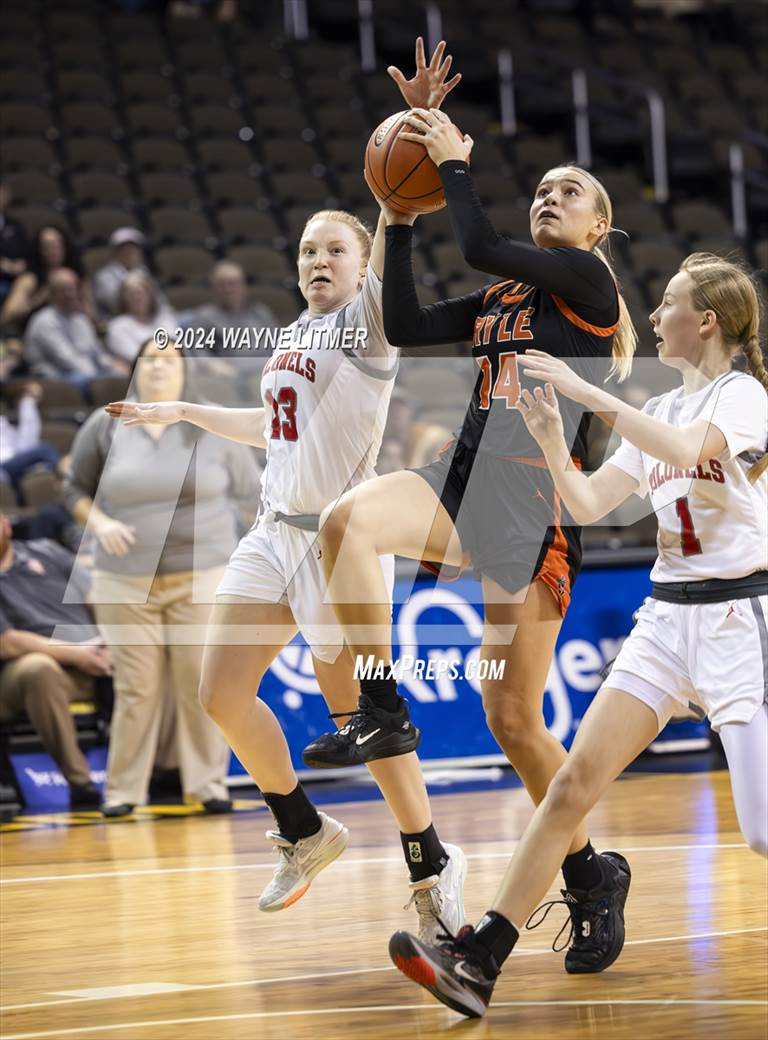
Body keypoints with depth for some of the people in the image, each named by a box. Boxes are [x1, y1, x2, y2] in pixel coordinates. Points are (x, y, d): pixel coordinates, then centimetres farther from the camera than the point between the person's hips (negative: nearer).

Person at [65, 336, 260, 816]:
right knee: (136, 687, -1)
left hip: (201, 579, 0)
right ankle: (123, 789, 9)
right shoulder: (105, 426, 4)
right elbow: (76, 488, 12)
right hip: (126, 582, 0)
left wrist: (219, 535, 2)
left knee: (203, 683, -2)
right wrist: (99, 523, -6)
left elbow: (248, 491, 12)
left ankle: (209, 782, 9)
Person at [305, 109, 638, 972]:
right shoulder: (500, 299, 20)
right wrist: (400, 216, 12)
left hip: (535, 505, -6)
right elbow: (403, 327, 14)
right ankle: (382, 711, -20)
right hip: (465, 479, 6)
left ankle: (588, 880, 15)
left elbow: (480, 247, -13)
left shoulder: (587, 280, -1)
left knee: (515, 721, -3)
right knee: (346, 520, -28)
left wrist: (455, 166, 0)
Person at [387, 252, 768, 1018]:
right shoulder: (662, 412, 16)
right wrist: (551, 437, 0)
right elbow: (588, 506, 16)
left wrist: (585, 391, -26)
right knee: (574, 783, -4)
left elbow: (687, 449, -30)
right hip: (665, 617, 7)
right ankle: (477, 962, -7)